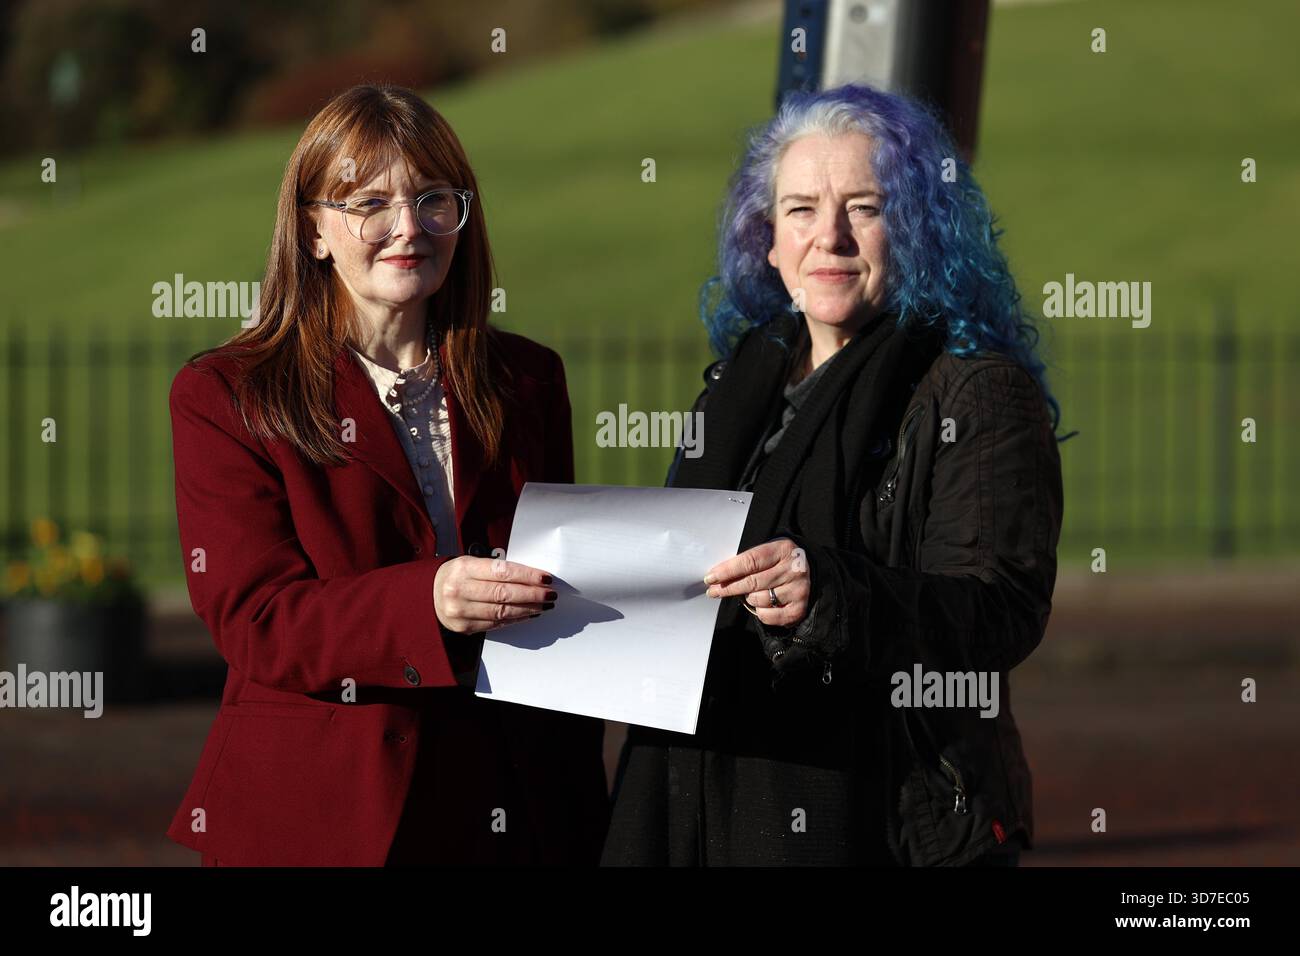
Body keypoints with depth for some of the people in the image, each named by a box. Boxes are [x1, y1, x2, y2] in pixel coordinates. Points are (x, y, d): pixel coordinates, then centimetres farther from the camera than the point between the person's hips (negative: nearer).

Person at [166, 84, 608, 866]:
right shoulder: (223, 397, -2)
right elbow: (255, 622, -13)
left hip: (511, 814, 4)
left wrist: (583, 815, 6)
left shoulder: (528, 382, 11)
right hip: (315, 825, -3)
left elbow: (563, 606, 15)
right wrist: (425, 602, -30)